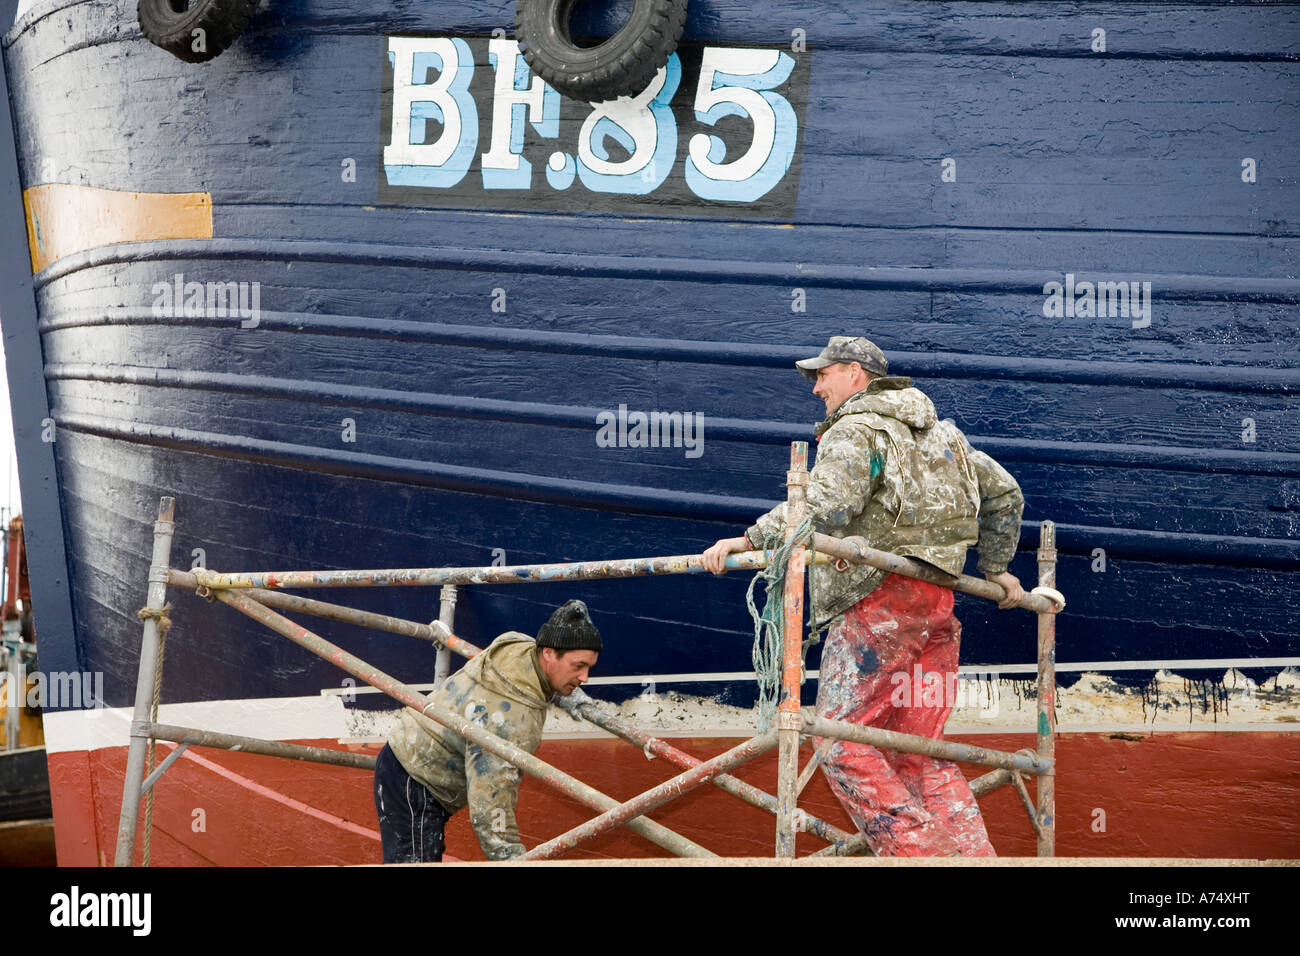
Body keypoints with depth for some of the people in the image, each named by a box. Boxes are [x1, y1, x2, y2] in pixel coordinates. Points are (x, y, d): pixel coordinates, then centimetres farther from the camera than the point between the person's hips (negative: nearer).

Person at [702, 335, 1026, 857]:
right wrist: (995, 567, 36)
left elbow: (826, 507, -22)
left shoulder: (855, 430, -4)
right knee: (918, 751, 9)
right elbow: (1003, 492, 29)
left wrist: (748, 540, -19)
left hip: (879, 599, -9)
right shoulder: (937, 432, 25)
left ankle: (913, 851, -15)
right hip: (936, 600, 9)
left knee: (842, 740, -7)